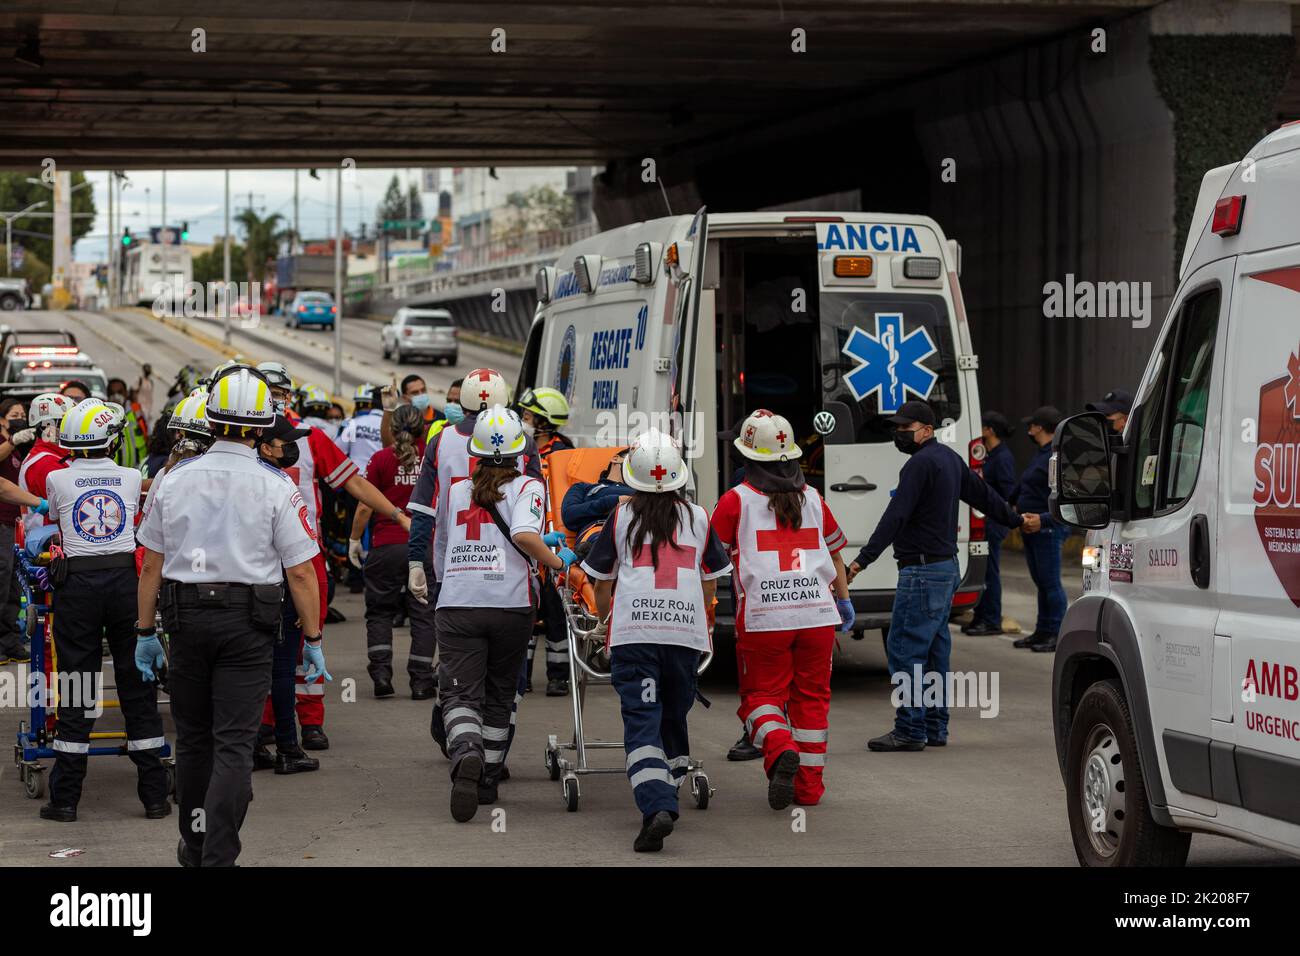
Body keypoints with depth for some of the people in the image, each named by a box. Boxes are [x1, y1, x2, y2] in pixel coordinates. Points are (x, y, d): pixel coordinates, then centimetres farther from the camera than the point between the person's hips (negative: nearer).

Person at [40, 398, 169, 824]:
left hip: (77, 583, -1)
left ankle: (65, 798, 4)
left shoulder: (57, 480, -1)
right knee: (138, 687, 7)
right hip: (125, 579, 1)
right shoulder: (131, 478, 2)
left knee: (76, 691, 4)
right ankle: (154, 795, 9)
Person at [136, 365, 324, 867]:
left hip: (185, 617, 3)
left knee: (192, 737, 16)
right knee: (234, 744, -2)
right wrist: (313, 639, 0)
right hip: (248, 620, -3)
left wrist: (146, 630, 13)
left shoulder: (174, 479, 1)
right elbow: (300, 571, -8)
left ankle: (194, 845, 28)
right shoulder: (275, 486, -7)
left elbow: (152, 564, 5)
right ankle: (218, 856, -9)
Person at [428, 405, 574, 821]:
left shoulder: (456, 492, 13)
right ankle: (488, 782, 20)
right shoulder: (528, 487, 1)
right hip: (510, 604, -1)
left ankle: (466, 756, -34)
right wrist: (556, 561, -3)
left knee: (459, 694, -5)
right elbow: (524, 535, -17)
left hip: (456, 605, 1)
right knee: (499, 696, 16)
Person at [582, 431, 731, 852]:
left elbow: (602, 582, 14)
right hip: (686, 632, 2)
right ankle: (668, 794, 29)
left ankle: (656, 807, -23)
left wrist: (603, 617, 34)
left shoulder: (621, 517, 6)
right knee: (674, 718, 20)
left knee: (642, 722, -6)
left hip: (633, 632, -2)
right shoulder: (698, 517, 9)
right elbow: (710, 582, 18)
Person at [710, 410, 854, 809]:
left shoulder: (737, 500, 1)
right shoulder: (812, 498, 13)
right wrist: (844, 599, 36)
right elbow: (834, 552, 23)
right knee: (811, 697, 12)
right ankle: (809, 786, 13)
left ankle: (779, 748, -22)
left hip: (763, 617, -3)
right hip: (817, 615, 3)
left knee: (761, 694, 7)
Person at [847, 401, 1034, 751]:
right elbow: (982, 494, 26)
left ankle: (909, 731, -9)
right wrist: (1017, 521, 43)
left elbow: (895, 517, -23)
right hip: (946, 567, 11)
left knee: (904, 649, -9)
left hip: (923, 571, -11)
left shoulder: (922, 463, -15)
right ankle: (935, 729, 17)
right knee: (934, 650, 13)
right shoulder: (949, 458, 15)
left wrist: (862, 560, -26)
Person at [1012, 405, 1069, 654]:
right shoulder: (1040, 454, 16)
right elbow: (1023, 488, 31)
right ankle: (1042, 632, 20)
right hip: (1032, 528, 10)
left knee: (1051, 582, -6)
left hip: (1049, 528, -10)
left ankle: (1056, 635, -2)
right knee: (1041, 583, 14)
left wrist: (1043, 519, -34)